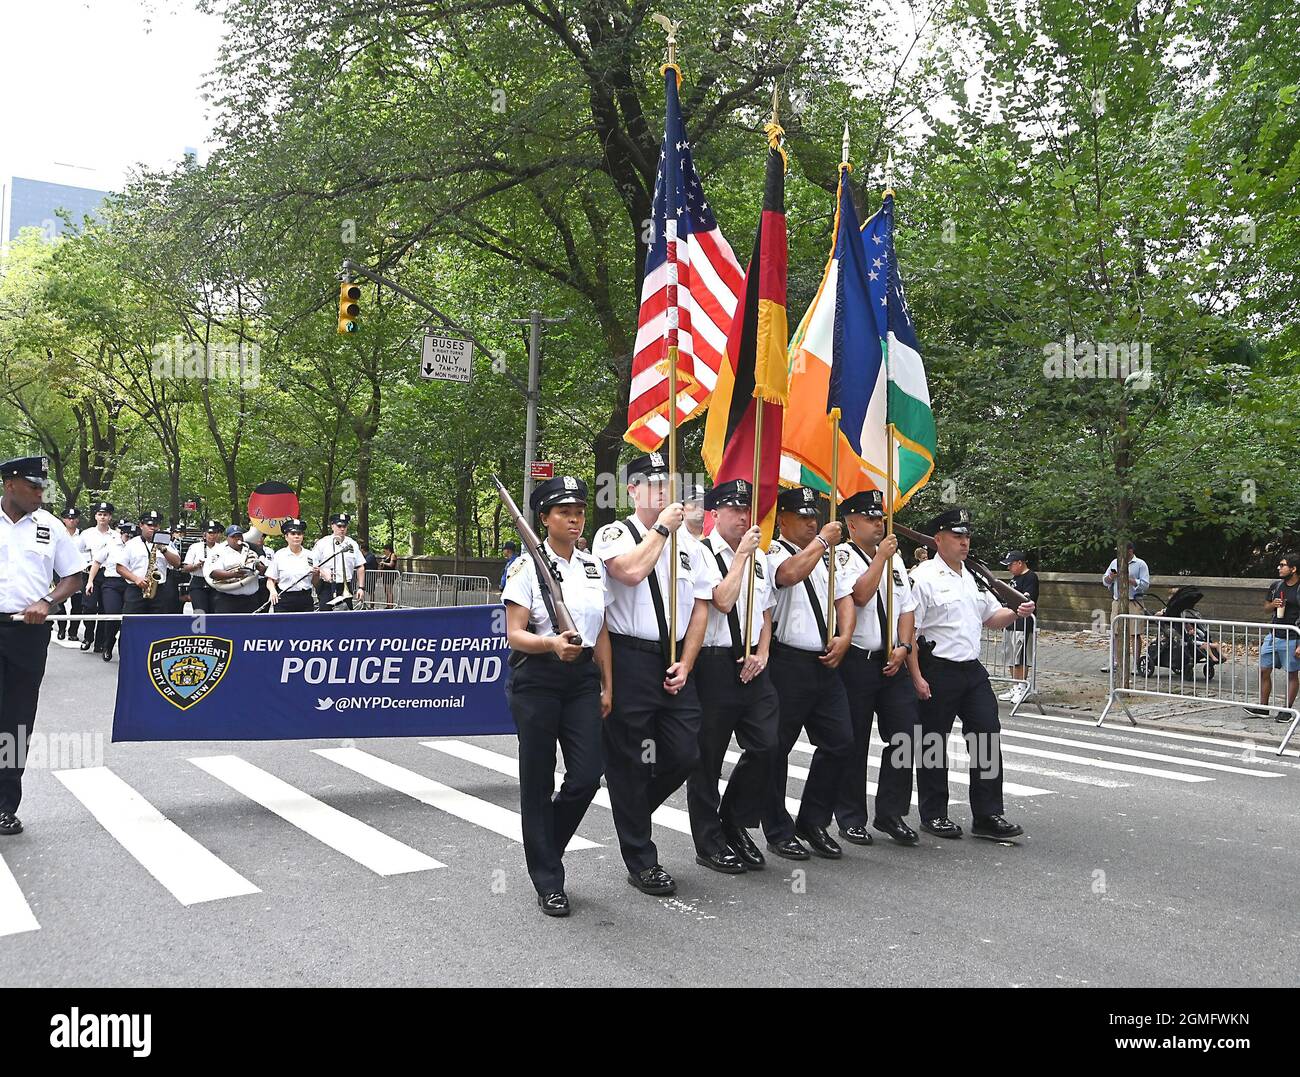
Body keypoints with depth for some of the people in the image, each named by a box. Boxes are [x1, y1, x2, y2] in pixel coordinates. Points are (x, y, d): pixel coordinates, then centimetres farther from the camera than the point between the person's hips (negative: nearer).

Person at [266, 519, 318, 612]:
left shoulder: (309, 556, 9)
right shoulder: (278, 555, 3)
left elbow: (315, 583, 14)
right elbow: (270, 580, 2)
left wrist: (316, 574, -6)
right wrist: (272, 591, -17)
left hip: (305, 600, 2)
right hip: (284, 600, -2)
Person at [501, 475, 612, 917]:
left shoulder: (593, 566, 10)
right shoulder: (527, 566, -6)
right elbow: (514, 635, -11)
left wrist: (607, 686, 11)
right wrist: (552, 644, -29)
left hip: (582, 677, 5)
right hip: (536, 679, -4)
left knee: (587, 776, -3)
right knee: (539, 781, 2)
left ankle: (544, 845, 26)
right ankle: (548, 882, 15)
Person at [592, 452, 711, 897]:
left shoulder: (685, 542, 15)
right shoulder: (614, 534, -1)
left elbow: (700, 606, 12)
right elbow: (631, 571, -24)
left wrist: (686, 663, 2)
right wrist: (662, 528, -12)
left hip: (674, 665, 5)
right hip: (629, 660, -5)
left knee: (685, 754, 4)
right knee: (630, 763, 3)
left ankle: (631, 808, 33)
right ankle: (642, 863, 16)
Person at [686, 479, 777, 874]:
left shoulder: (759, 558, 15)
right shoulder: (702, 553, -7)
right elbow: (723, 601, -19)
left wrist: (762, 654, 5)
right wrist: (742, 553, -14)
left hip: (752, 664, 6)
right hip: (714, 664, -6)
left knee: (764, 746, 2)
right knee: (708, 756, 3)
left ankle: (735, 825, 22)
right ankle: (710, 844, 16)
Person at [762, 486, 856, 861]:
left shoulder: (828, 556, 19)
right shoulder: (772, 552, -5)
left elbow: (845, 598, 17)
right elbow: (789, 574, -26)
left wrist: (844, 637, 0)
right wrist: (822, 541, -13)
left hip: (826, 663, 7)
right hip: (787, 662, -7)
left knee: (840, 743, 7)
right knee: (777, 748, 1)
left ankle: (814, 822, 22)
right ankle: (778, 831, 14)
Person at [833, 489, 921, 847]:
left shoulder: (894, 558, 15)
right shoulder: (842, 556, -5)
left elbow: (907, 608, 14)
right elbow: (860, 594, -21)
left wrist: (903, 647, 0)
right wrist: (881, 557, -14)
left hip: (892, 661, 6)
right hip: (856, 661, -6)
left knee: (905, 734, 3)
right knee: (854, 743, 1)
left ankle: (891, 813, 16)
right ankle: (851, 818, 14)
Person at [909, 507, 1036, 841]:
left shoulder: (975, 577, 14)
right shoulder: (924, 578, -9)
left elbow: (992, 617, 24)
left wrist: (1016, 613, 2)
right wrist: (917, 677, -18)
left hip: (973, 669, 7)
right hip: (937, 672, -7)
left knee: (988, 738, 2)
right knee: (934, 744, 4)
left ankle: (987, 816, 10)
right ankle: (934, 815, 17)